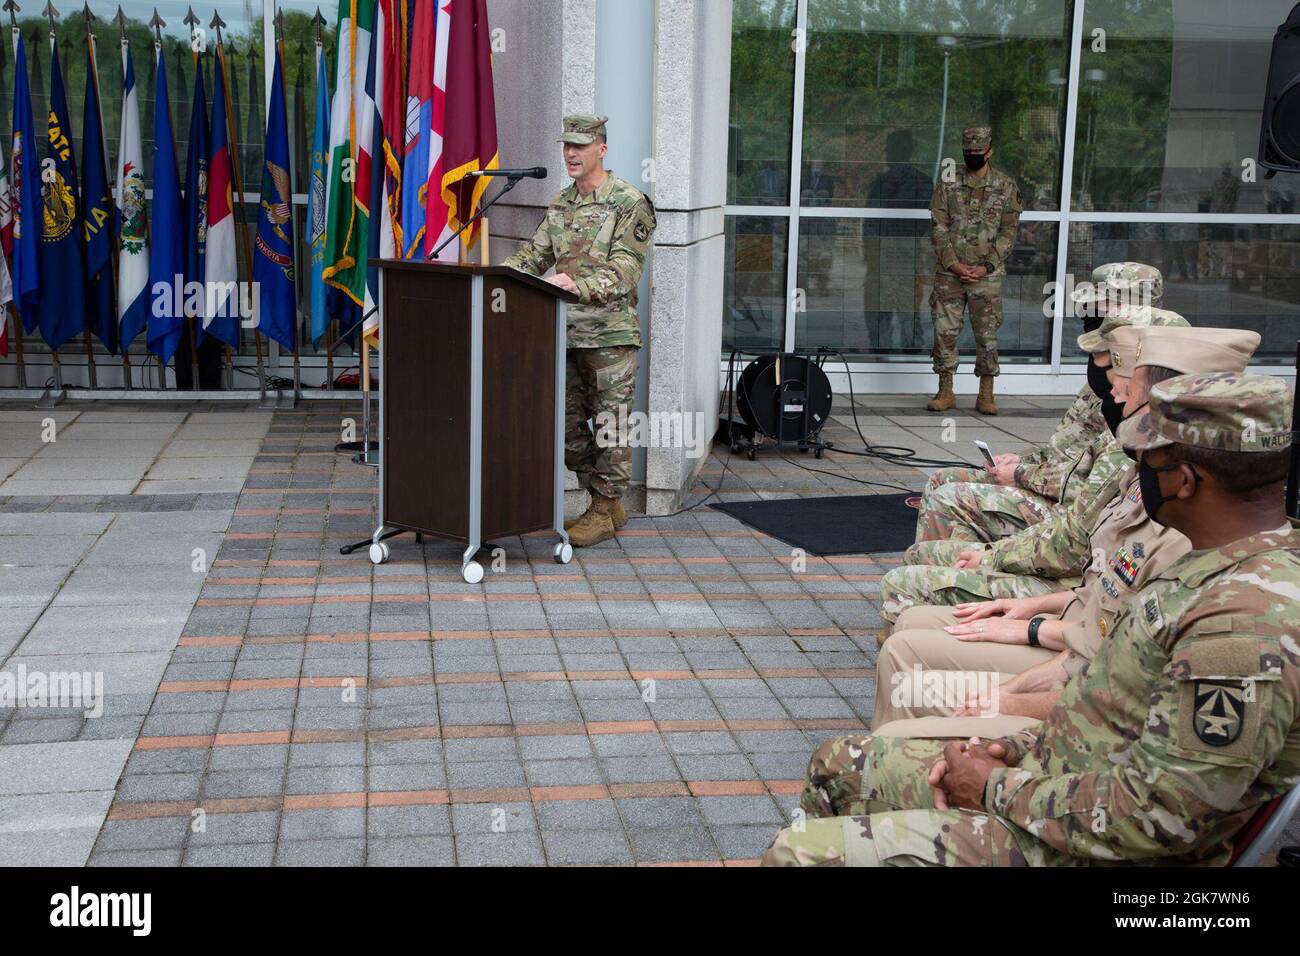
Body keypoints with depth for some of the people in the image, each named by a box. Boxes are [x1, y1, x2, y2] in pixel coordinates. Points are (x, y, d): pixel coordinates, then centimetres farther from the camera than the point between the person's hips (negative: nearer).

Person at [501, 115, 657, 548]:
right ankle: (604, 504, 24)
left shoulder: (630, 203, -9)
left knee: (610, 425, 0)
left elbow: (623, 270, -18)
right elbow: (534, 255, 14)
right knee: (569, 424, 12)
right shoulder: (560, 204, 14)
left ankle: (606, 512, 10)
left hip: (610, 335, -7)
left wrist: (578, 285, -33)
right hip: (566, 333, 8)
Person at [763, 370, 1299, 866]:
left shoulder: (1247, 623, -28)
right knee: (835, 767, 18)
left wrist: (1000, 790, -16)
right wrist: (1020, 748, 4)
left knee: (797, 852, -13)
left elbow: (1160, 813, -29)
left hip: (1077, 850, -10)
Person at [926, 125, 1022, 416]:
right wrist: (953, 264, -10)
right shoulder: (948, 183, 5)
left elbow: (1008, 232, 0)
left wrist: (986, 266, -10)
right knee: (944, 331, 1)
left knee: (987, 334, 2)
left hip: (988, 275, -1)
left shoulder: (1006, 187, 3)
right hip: (950, 273, 1)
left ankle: (986, 395, 10)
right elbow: (939, 228, 2)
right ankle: (945, 392, 11)